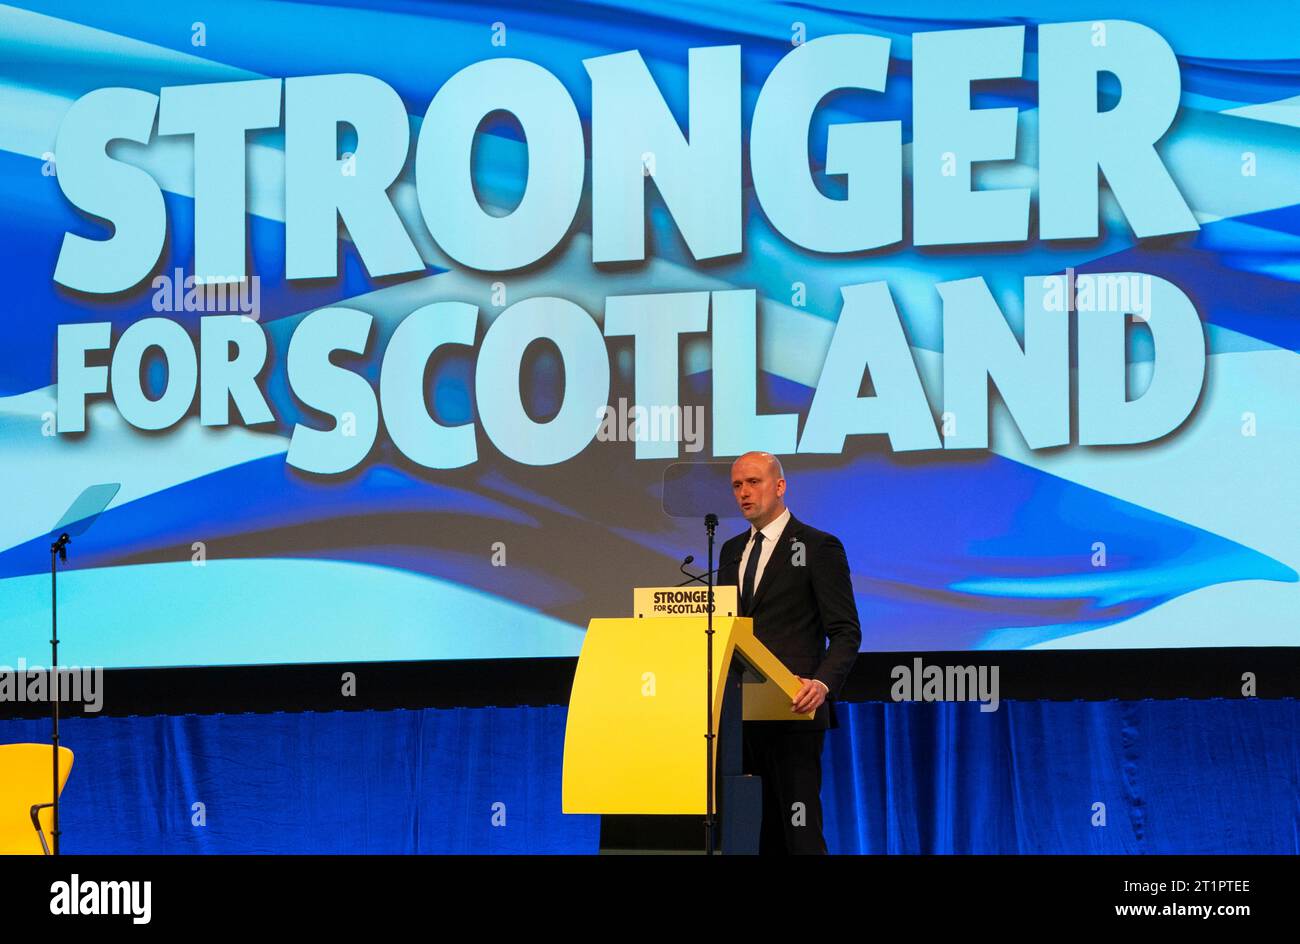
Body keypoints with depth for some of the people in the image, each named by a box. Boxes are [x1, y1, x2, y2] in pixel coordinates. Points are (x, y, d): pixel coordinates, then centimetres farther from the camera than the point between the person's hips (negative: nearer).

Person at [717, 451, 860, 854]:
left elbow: (846, 632, -6)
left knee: (799, 833, -9)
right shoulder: (732, 551, 19)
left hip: (792, 714, -6)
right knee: (754, 831, 4)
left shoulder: (819, 547, -1)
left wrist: (823, 683, -23)